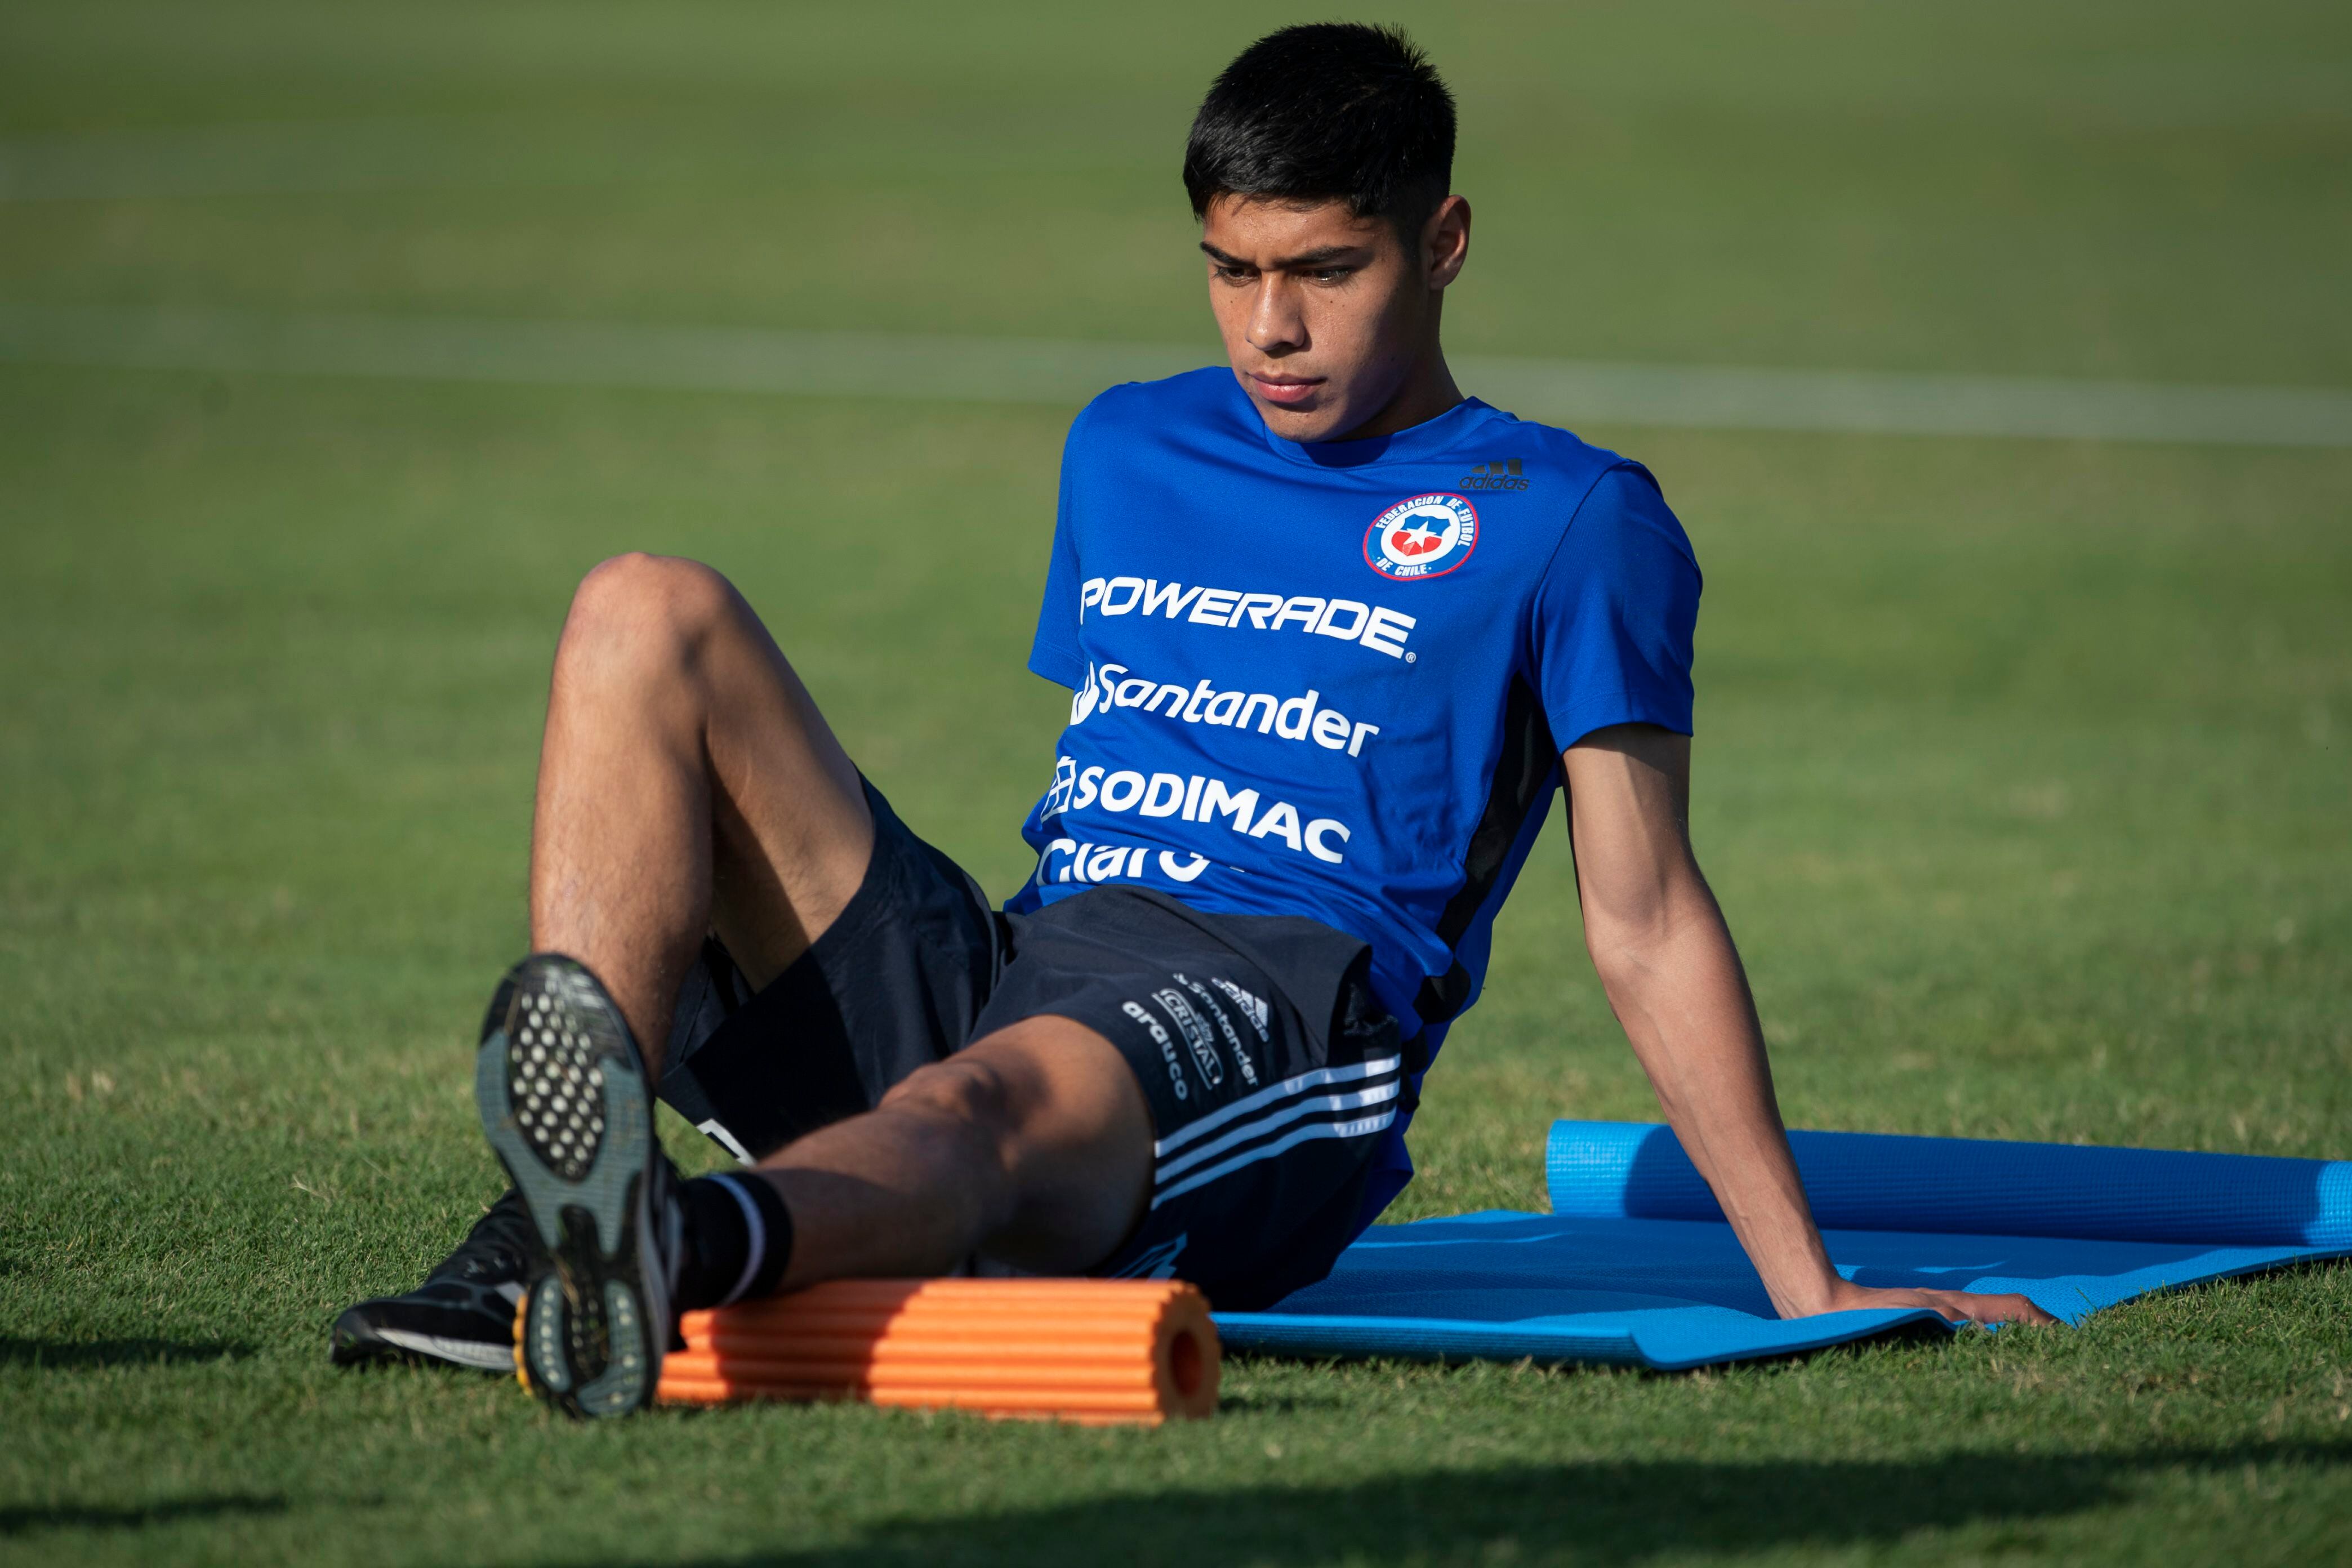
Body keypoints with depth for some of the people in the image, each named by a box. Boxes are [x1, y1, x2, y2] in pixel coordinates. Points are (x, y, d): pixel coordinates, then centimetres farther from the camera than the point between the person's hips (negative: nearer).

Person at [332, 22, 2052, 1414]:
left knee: (989, 1095, -41)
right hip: (993, 965, 6)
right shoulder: (1127, 451, 27)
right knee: (650, 612, -13)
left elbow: (1644, 918, 7)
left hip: (1280, 1016, -6)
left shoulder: (1567, 517, 10)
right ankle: (568, 1198, -36)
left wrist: (1810, 1288, 1)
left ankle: (693, 1244, -76)